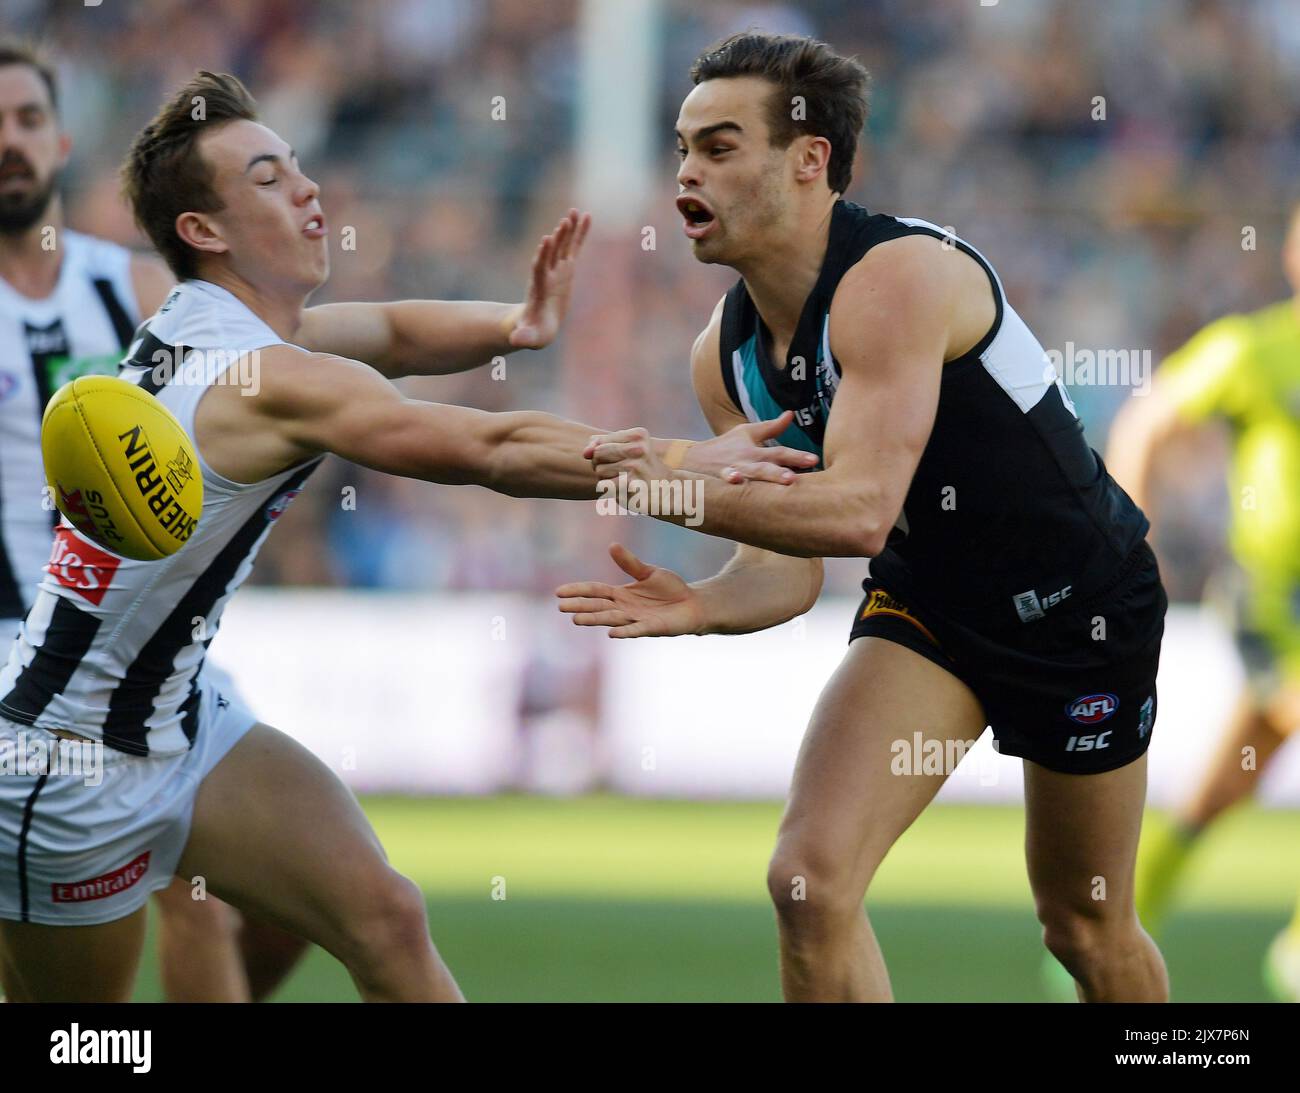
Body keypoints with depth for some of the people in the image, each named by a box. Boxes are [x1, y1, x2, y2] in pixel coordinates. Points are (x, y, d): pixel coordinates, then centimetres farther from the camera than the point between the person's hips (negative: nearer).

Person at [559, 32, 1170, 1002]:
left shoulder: (898, 277, -29)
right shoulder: (727, 356, -5)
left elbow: (860, 512, -37)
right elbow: (787, 570, -4)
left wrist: (691, 494, -47)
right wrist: (698, 607, -25)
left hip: (1083, 596, -5)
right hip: (924, 598, 6)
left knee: (1088, 930, 10)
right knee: (810, 883, -15)